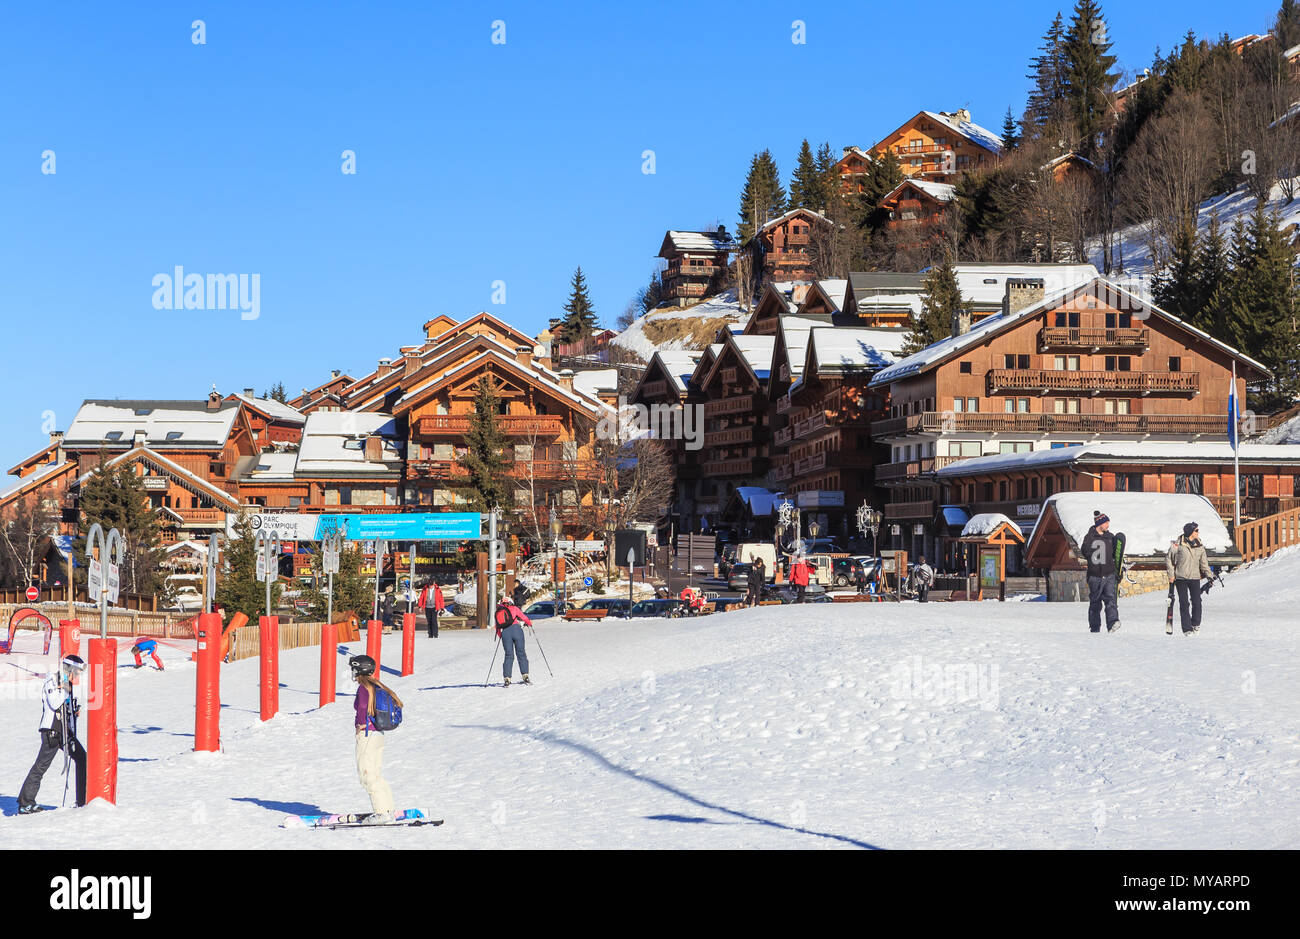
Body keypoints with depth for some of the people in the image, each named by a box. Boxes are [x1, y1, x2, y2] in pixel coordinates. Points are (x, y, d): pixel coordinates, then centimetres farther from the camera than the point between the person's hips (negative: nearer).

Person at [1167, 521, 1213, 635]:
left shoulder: (1200, 546, 8)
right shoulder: (1178, 544, -5)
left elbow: (1204, 562, 15)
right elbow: (1168, 558, 0)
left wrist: (1209, 576, 6)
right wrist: (1171, 575, -3)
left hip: (1195, 577, 3)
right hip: (1181, 578, -3)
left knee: (1196, 602, -2)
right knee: (1184, 603, -3)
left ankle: (1196, 624, 19)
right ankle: (1187, 628, 2)